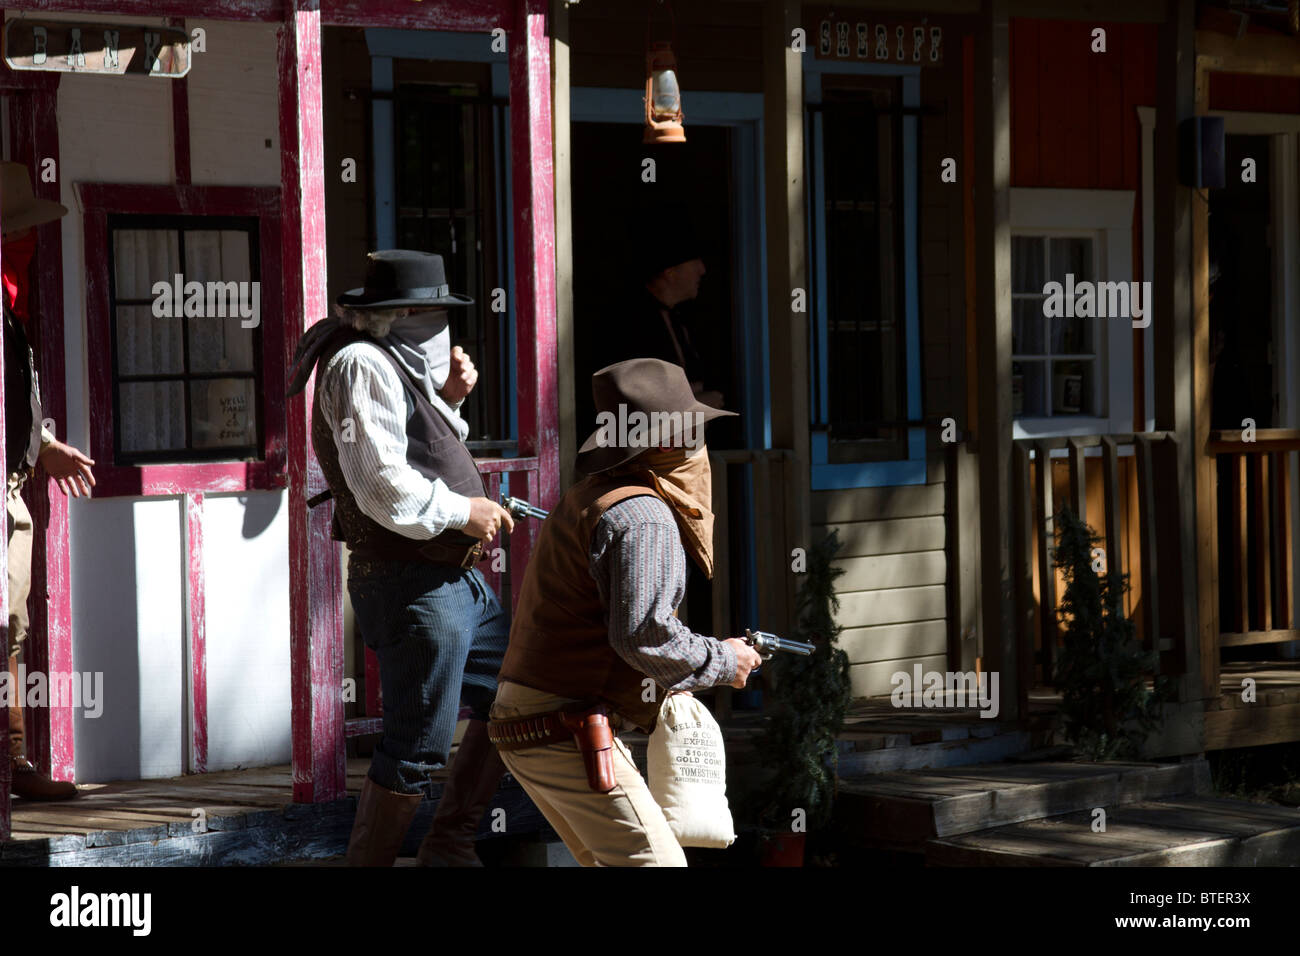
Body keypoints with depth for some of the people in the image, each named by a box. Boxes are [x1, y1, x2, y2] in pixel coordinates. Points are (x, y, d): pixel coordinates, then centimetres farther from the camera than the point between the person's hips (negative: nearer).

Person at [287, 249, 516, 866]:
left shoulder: (395, 363, 18)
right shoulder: (363, 364, -15)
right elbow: (383, 485, -24)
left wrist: (446, 402, 12)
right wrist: (463, 511, -13)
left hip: (455, 579, 11)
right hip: (413, 584, -11)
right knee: (417, 748, -9)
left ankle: (449, 845, 25)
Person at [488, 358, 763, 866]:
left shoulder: (586, 499, 18)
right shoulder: (643, 517, -14)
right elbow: (643, 635, -23)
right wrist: (721, 662, -7)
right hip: (567, 730, -10)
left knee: (611, 865, 17)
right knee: (655, 863, -10)